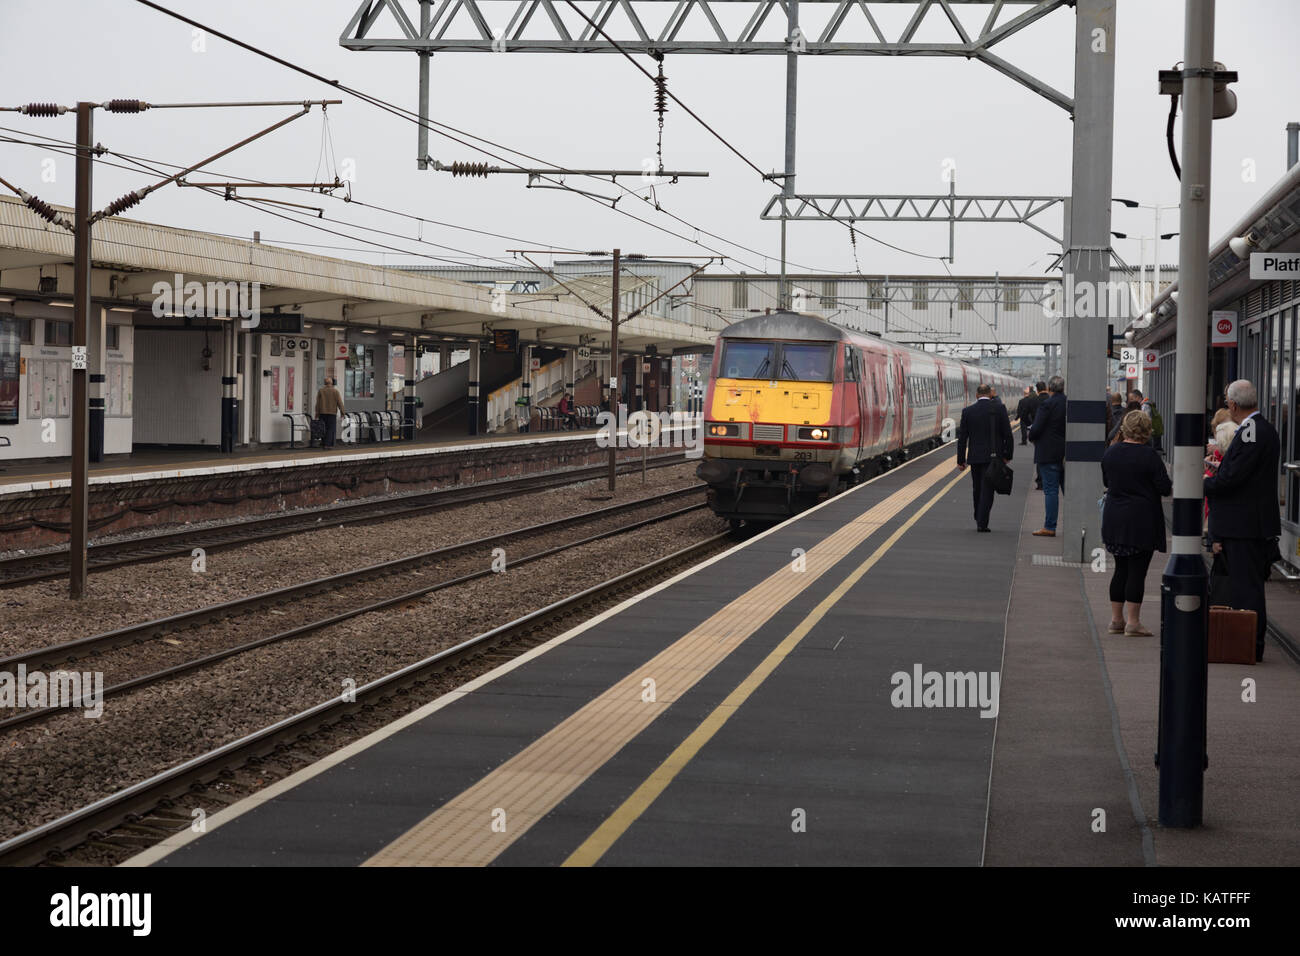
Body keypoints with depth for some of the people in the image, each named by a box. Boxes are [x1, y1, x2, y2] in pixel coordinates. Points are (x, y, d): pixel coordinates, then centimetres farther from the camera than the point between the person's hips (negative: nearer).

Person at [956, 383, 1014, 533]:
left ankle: (979, 519, 27)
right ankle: (982, 523, -6)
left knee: (977, 489, 17)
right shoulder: (999, 408, -5)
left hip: (975, 457, 2)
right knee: (987, 489, -1)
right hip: (993, 456, -2)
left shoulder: (967, 411, 0)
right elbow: (1007, 434, -6)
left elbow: (962, 438, 1)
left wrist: (961, 460, 6)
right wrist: (1008, 455, 3)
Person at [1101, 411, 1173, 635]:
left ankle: (1116, 619, 16)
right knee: (1137, 570, -1)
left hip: (1114, 520, 6)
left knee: (1121, 569, 14)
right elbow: (1165, 488, -12)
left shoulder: (1110, 453, 3)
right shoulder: (1148, 455, -14)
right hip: (1142, 521, -6)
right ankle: (1132, 621, -1)